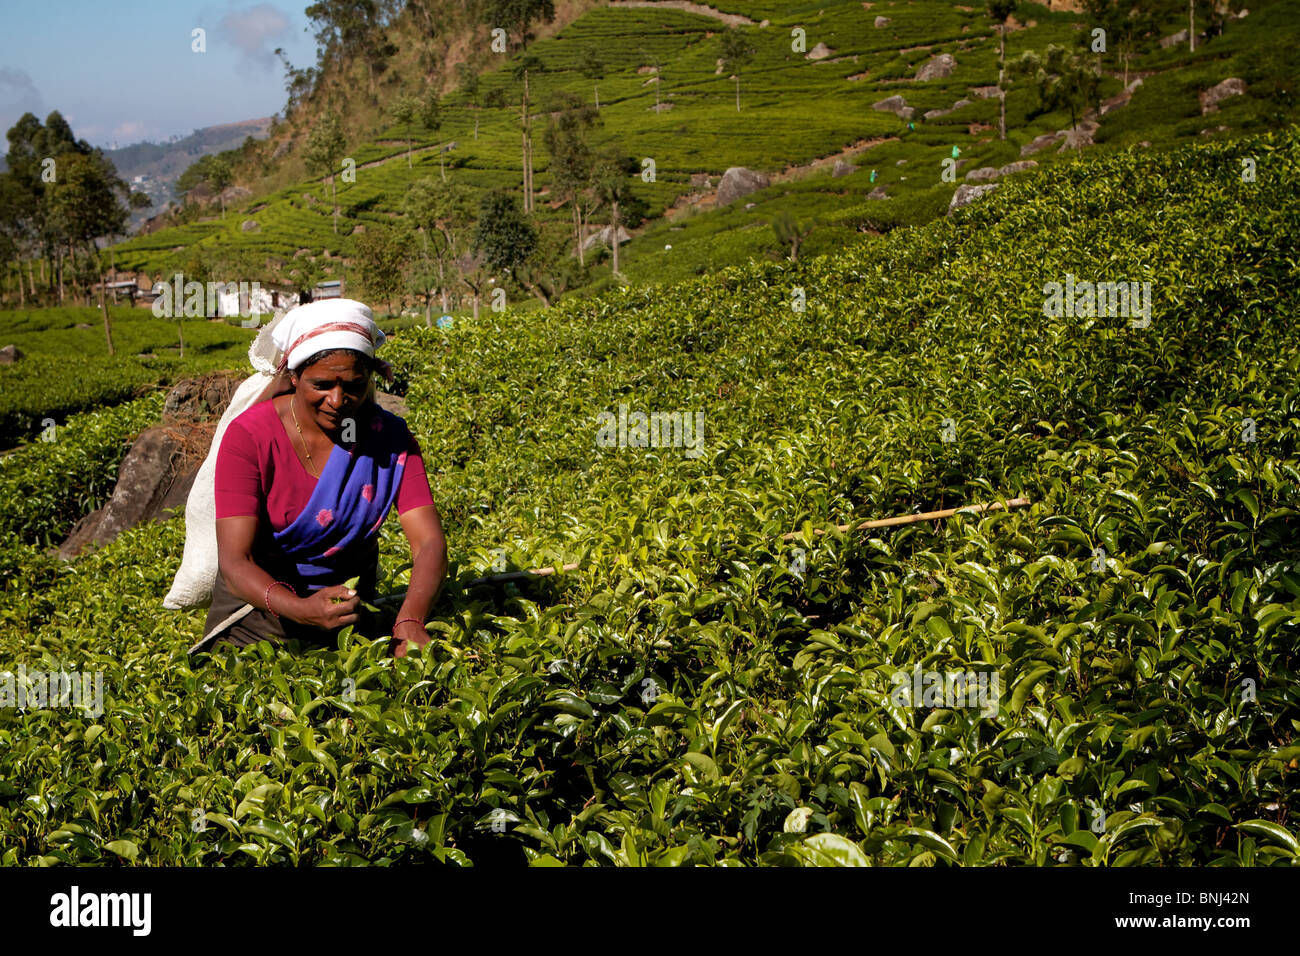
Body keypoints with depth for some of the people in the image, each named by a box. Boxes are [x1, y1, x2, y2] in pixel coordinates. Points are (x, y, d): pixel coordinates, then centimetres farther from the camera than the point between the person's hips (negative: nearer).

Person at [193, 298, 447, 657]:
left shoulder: (391, 437, -9)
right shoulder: (249, 438, -17)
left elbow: (429, 541, -18)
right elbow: (235, 562, -24)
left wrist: (410, 620, -39)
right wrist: (301, 610, -44)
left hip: (353, 605, 2)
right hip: (263, 598, -2)